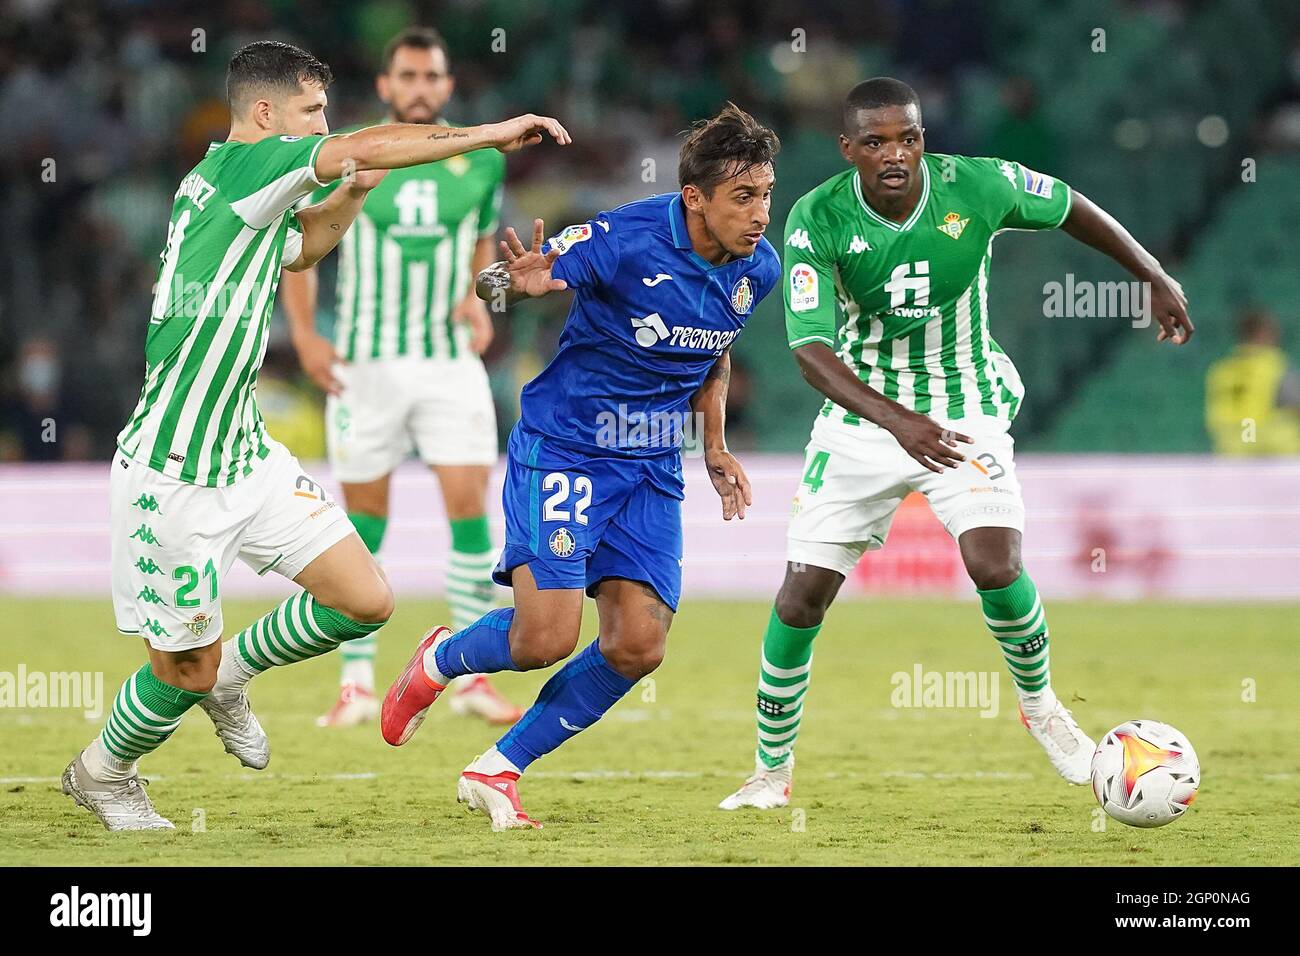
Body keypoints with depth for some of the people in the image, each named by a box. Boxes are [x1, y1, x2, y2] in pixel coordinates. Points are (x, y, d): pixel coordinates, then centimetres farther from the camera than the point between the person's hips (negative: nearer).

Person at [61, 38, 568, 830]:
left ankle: (230, 674, 23)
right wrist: (494, 133, -23)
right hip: (174, 478, -9)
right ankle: (102, 773, 31)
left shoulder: (259, 203, 11)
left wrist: (355, 192, 17)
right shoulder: (236, 165, -16)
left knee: (365, 601, -1)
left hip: (248, 457, 9)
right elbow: (363, 148, -28)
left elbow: (300, 246, 35)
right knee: (185, 670, 3)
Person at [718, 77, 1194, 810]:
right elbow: (811, 349, -27)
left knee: (996, 567, -23)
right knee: (801, 598, -2)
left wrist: (1156, 277, 9)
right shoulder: (817, 220, -19)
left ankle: (1041, 707, 7)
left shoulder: (977, 187, -17)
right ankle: (772, 771, 19)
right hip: (861, 416, 1)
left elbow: (1071, 208, 4)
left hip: (966, 411, -1)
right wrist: (898, 421, -41)